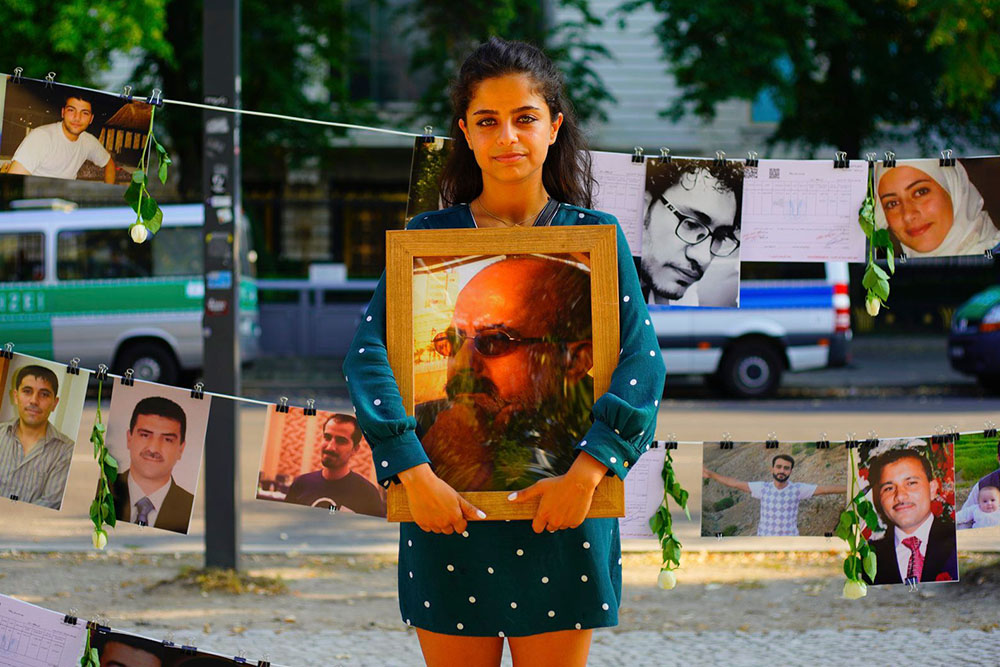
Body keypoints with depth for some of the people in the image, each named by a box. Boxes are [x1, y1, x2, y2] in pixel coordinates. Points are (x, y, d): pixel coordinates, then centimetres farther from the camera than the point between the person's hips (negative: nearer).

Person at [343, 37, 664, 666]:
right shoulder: (429, 236, 5)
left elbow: (642, 362, -7)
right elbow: (369, 351, -6)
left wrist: (586, 472, -20)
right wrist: (413, 473, -19)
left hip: (562, 511, 0)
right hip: (448, 509, 0)